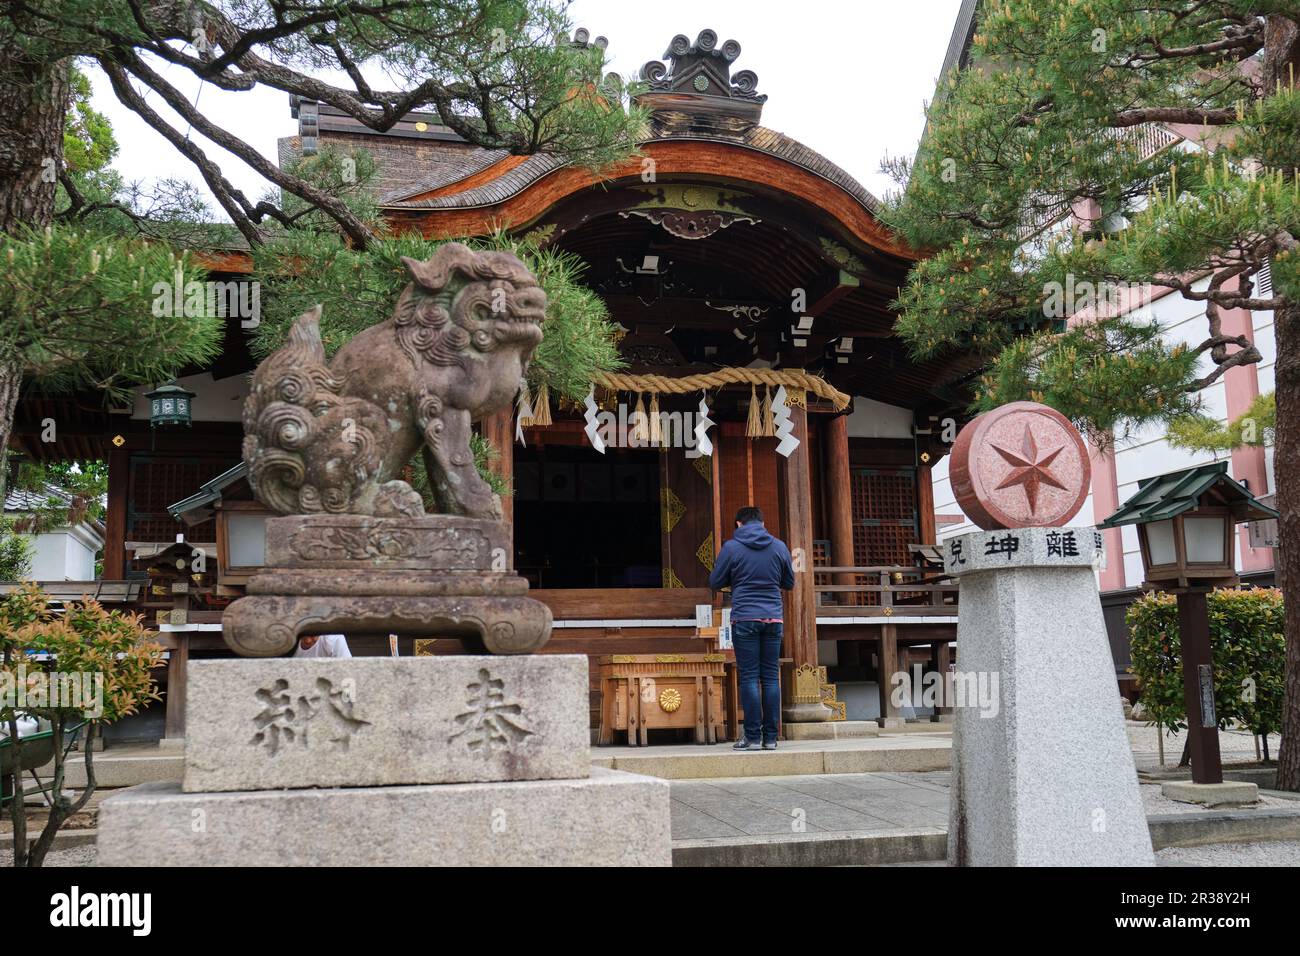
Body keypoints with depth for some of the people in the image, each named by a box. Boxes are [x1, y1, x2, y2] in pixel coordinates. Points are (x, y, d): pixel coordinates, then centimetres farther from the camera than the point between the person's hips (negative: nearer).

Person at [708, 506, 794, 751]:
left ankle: (753, 737, -2)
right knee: (771, 677, 5)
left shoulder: (731, 547, -1)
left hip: (744, 619, -3)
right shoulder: (779, 546, 7)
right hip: (773, 619, 3)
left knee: (749, 677, -1)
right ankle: (770, 737, 6)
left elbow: (715, 582, 4)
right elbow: (789, 583, 16)